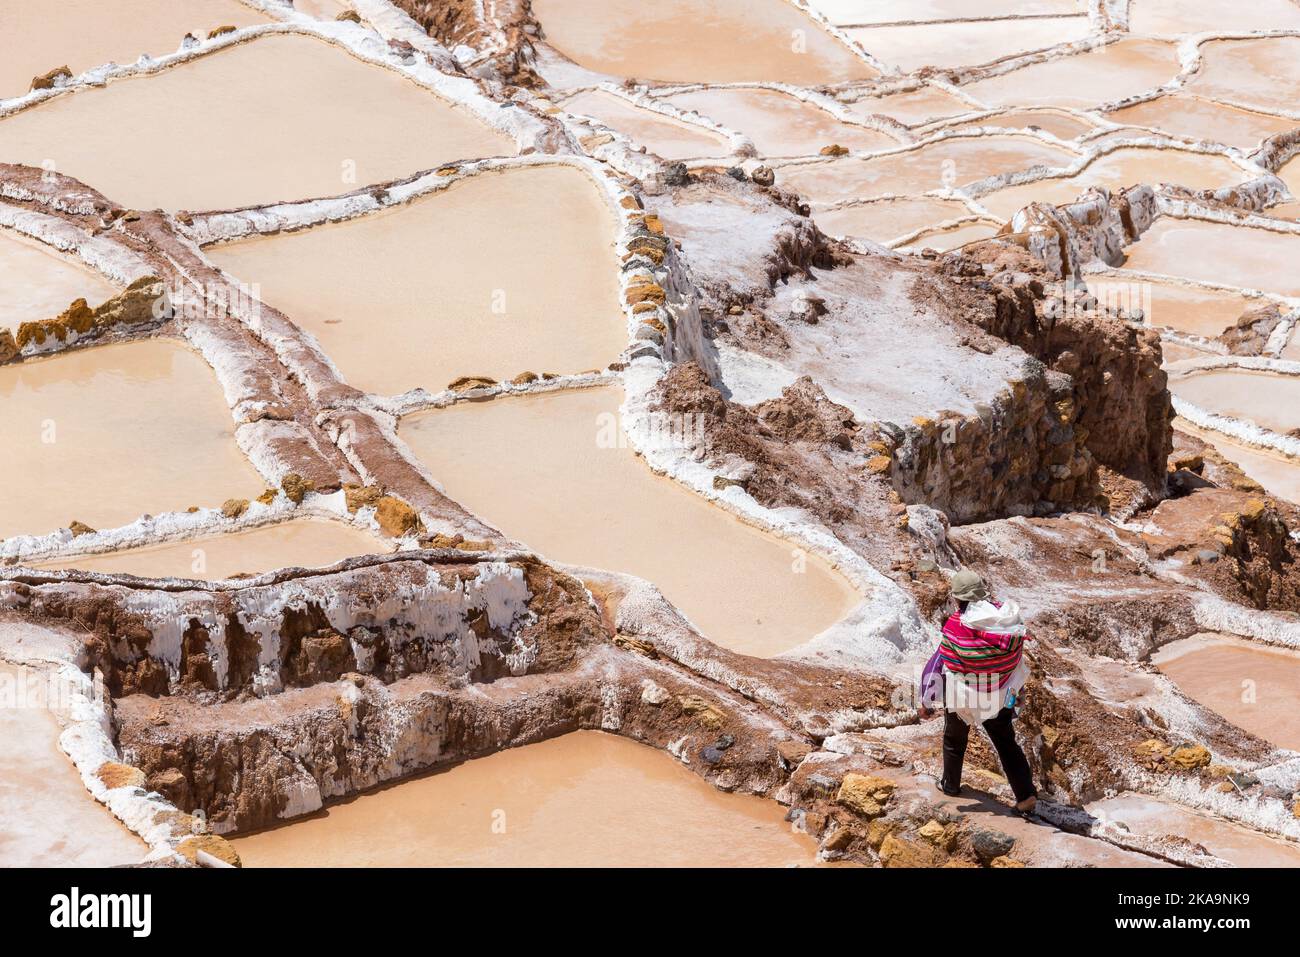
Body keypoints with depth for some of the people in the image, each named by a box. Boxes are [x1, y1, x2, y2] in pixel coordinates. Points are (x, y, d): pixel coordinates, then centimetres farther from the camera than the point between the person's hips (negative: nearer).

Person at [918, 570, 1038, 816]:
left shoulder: (957, 625, -25)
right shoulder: (1008, 617, -12)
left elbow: (938, 664, -18)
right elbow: (1018, 658, 1)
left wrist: (927, 701, -7)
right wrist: (1016, 688, 18)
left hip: (962, 697, -3)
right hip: (1000, 696, 3)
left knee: (954, 740, 24)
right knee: (1006, 743, 17)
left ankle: (951, 784, 42)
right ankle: (1026, 794, 9)